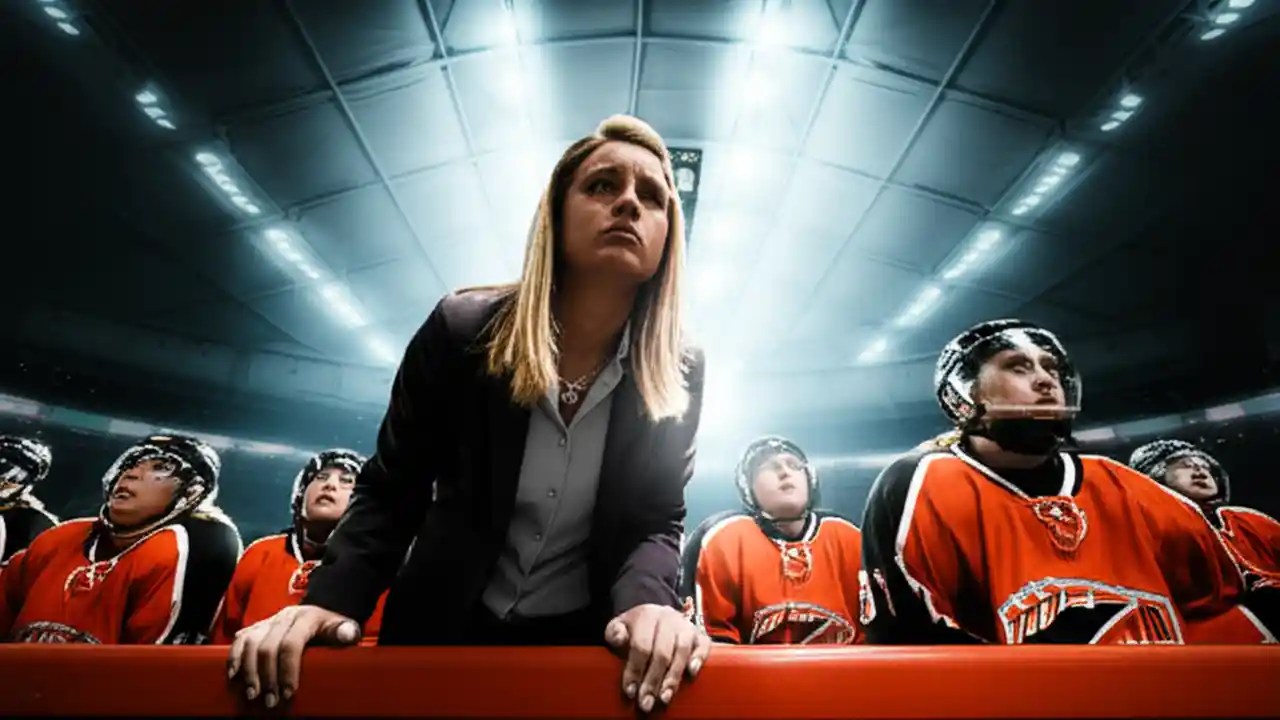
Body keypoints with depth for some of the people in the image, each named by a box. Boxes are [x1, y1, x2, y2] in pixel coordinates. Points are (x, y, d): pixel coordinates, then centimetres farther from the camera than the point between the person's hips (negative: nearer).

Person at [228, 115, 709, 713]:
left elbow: (657, 520, -7)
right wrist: (331, 598, -21)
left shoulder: (679, 374, -11)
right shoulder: (462, 331, -14)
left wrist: (647, 599, -27)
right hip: (442, 628, 0)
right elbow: (390, 489, -6)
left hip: (583, 643, 1)